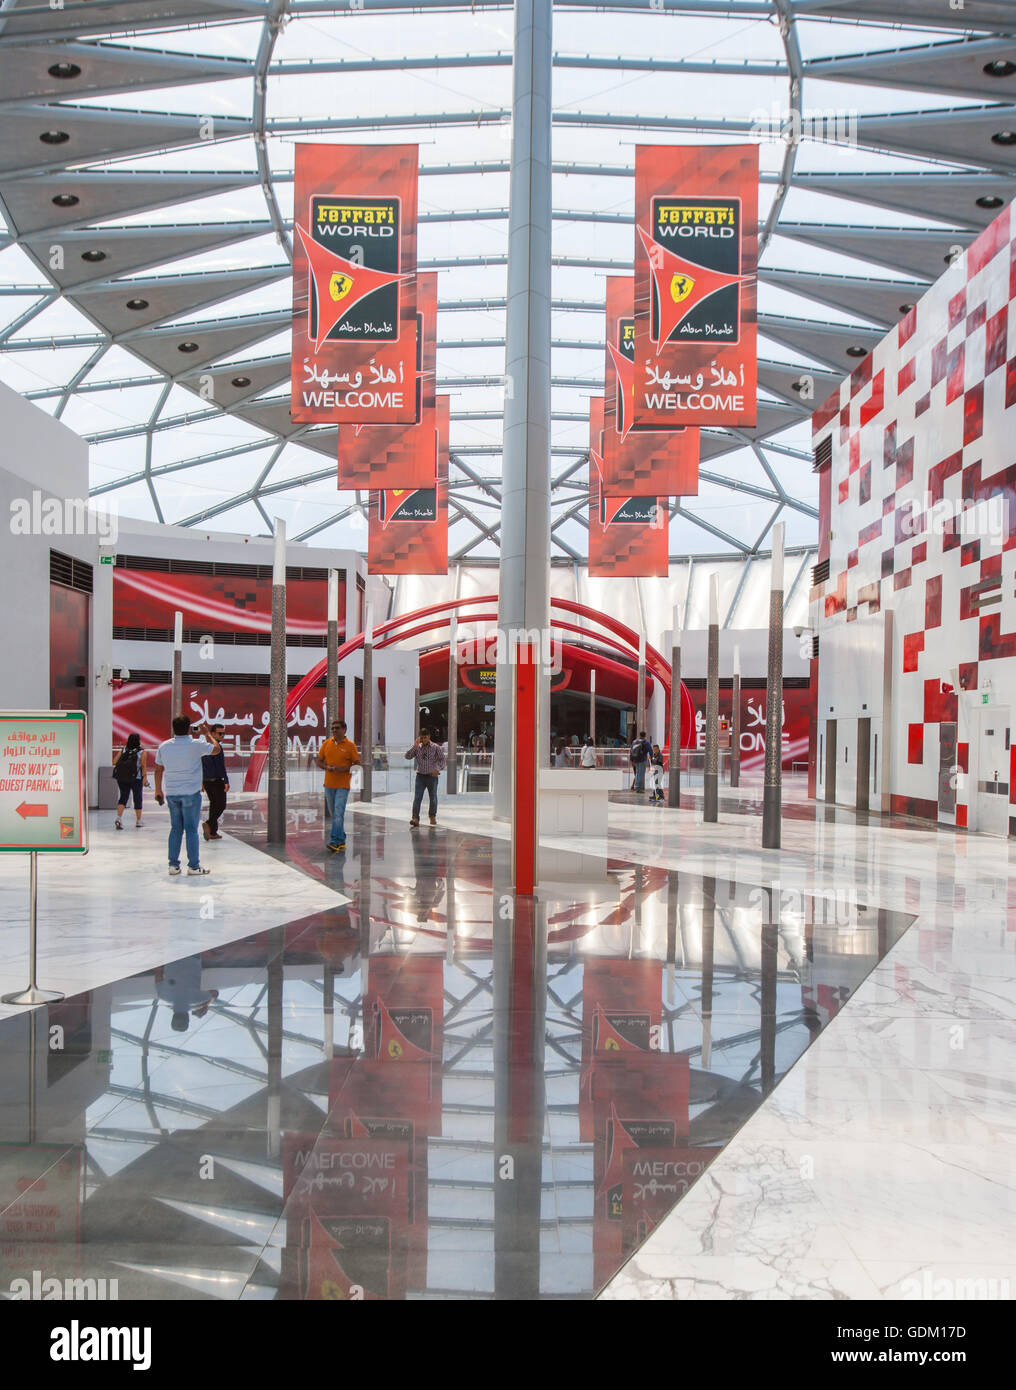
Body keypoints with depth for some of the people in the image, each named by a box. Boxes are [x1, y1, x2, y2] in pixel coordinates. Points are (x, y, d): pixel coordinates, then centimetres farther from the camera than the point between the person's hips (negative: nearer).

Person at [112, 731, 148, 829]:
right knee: (137, 798, 12)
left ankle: (119, 818, -14)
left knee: (123, 796, 8)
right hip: (136, 779, -2)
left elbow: (115, 761, 4)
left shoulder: (123, 750, 5)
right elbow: (143, 766, -13)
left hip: (121, 778, 2)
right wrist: (145, 777, -17)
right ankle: (138, 821, 23)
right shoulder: (142, 752, -3)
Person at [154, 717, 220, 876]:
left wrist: (158, 790, 19)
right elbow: (216, 748, 5)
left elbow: (158, 770, 9)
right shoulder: (196, 745, -11)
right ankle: (193, 866, 2)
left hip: (171, 794, 4)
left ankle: (173, 864, 11)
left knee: (176, 829, 12)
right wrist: (208, 733, 19)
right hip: (191, 793, -4)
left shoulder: (164, 746, 2)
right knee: (191, 829, 0)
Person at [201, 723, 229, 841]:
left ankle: (212, 832, 12)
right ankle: (209, 824, -18)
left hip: (206, 781, 8)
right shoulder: (217, 747, -15)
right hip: (217, 781, -8)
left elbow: (200, 765, 16)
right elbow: (221, 766, -21)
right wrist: (226, 782, -21)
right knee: (221, 805, 1)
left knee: (214, 805, 14)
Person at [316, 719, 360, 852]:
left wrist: (344, 769, -18)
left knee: (338, 813, -14)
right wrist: (327, 767, -10)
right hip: (329, 784, 5)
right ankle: (341, 840, 23)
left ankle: (335, 841, -14)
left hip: (343, 785, -5)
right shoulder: (326, 743, 7)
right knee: (333, 814, 12)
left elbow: (357, 764, -3)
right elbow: (319, 761, 10)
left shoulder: (350, 745, -4)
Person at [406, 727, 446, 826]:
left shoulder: (435, 747, -3)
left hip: (432, 776, -1)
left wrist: (438, 769, -14)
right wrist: (414, 746, -12)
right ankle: (415, 818, -14)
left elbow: (443, 759, -1)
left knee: (433, 798, 10)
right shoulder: (417, 747, 3)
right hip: (420, 776, 1)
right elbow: (408, 756, -4)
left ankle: (432, 816, 29)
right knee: (417, 797, -10)